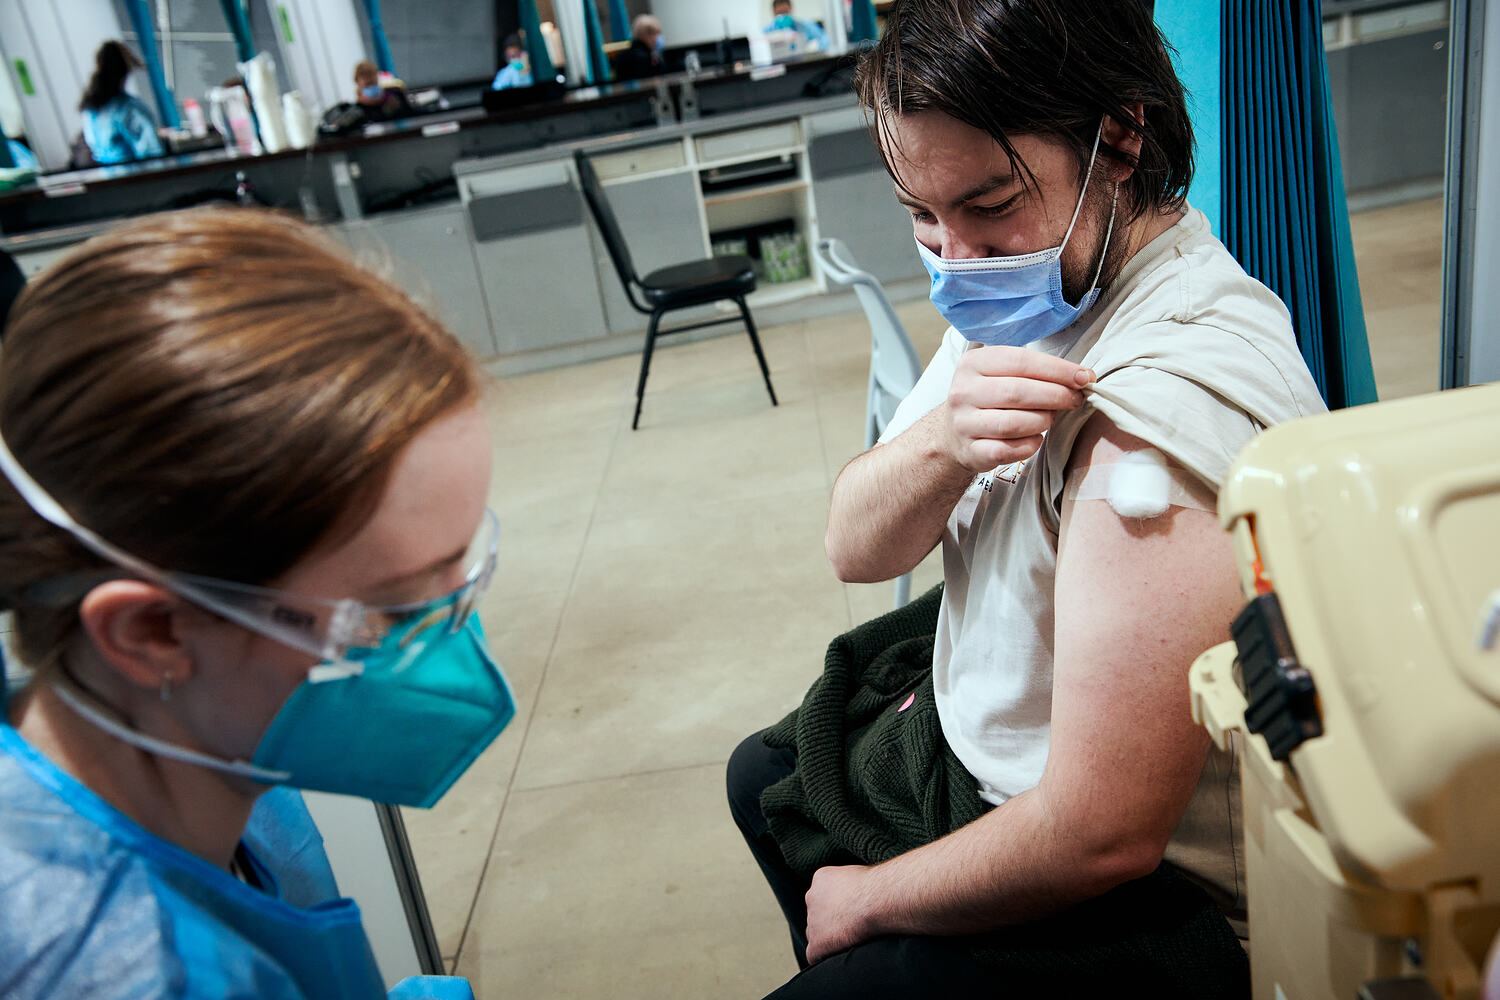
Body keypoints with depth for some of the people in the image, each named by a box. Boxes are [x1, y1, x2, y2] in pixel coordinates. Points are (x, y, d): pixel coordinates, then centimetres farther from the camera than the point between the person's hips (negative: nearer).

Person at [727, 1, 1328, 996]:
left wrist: (865, 901, -15)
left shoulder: (1174, 399, -34)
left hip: (1141, 903, -8)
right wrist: (942, 441, -26)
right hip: (979, 737, 9)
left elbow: (1099, 836, -31)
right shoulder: (1035, 289, -4)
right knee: (764, 774, 26)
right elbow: (855, 549, -5)